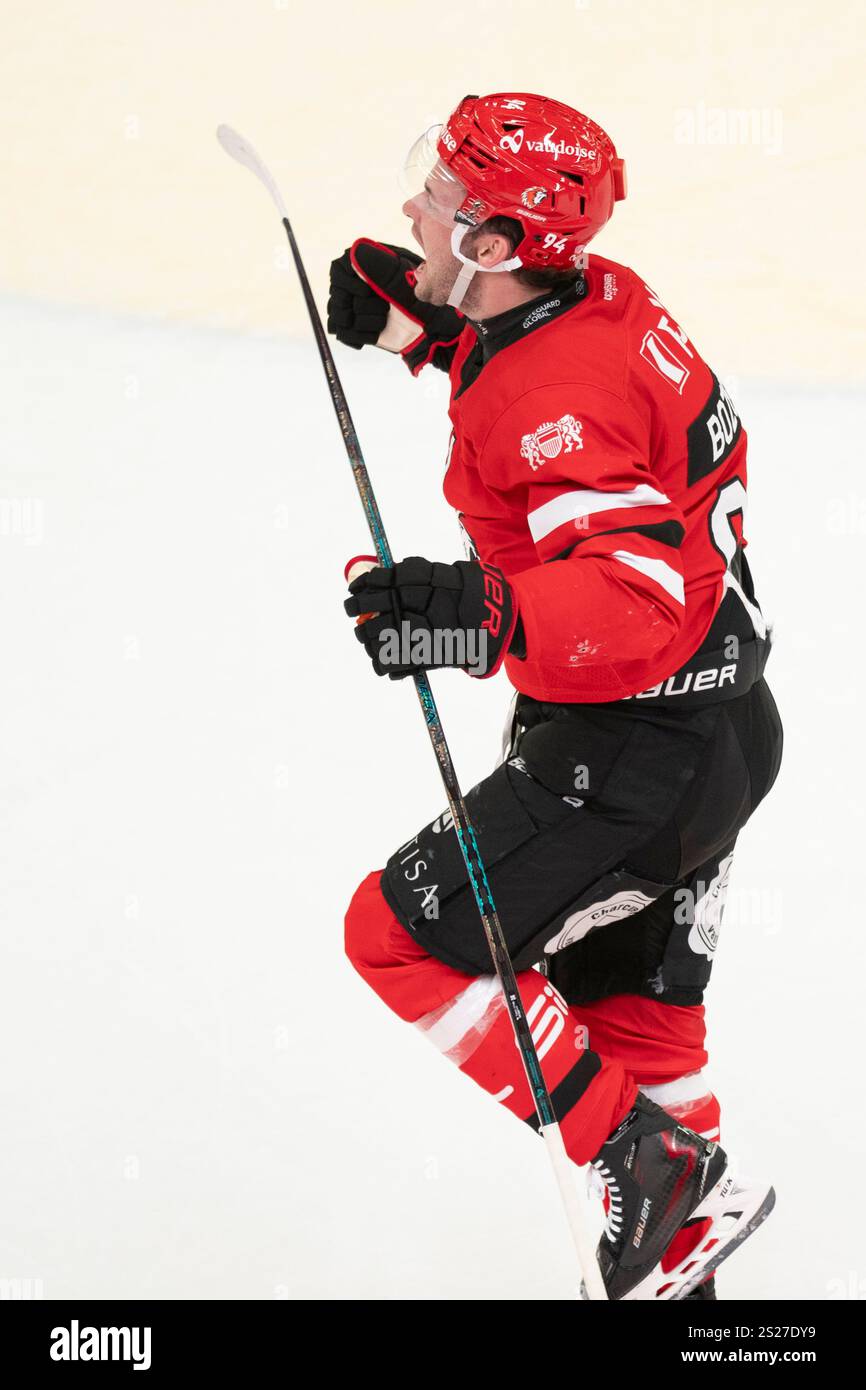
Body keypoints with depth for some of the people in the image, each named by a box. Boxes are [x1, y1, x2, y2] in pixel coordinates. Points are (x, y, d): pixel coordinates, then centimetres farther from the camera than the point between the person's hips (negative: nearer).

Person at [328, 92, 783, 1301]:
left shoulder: (553, 402, -27)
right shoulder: (605, 299, 1)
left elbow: (640, 596, -37)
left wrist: (484, 615, -51)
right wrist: (412, 308, 10)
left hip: (639, 758, -10)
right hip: (720, 727, 10)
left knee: (406, 934, -2)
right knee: (632, 1011, 20)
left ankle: (651, 1161, 2)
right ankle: (682, 1252, 32)